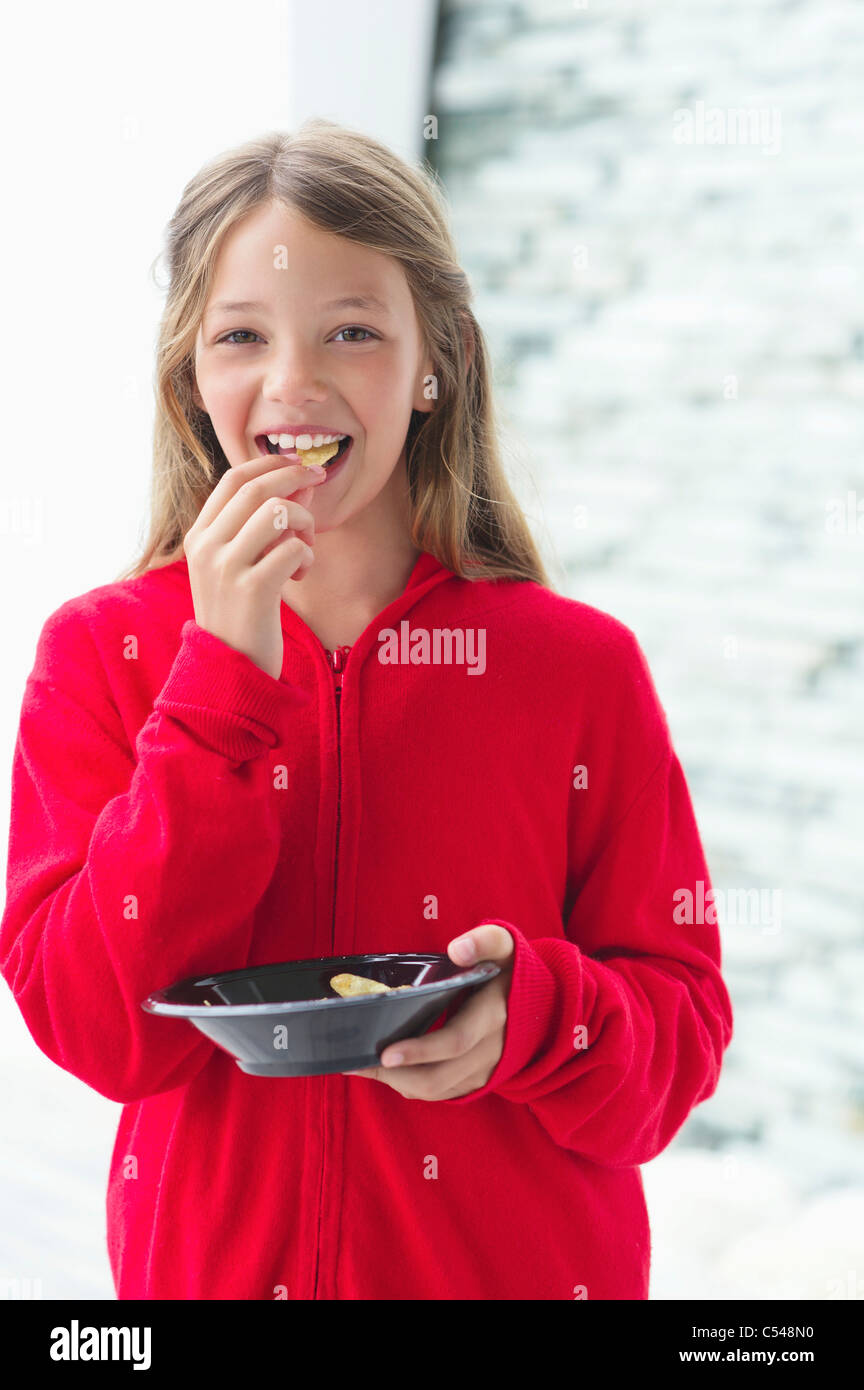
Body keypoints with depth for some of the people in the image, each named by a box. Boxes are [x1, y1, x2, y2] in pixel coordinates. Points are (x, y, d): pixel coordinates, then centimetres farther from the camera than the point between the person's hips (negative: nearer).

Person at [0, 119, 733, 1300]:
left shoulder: (581, 668, -8)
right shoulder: (100, 653, -5)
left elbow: (683, 1031, -5)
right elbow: (96, 1028, -15)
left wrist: (532, 1014, -26)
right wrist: (225, 678, -20)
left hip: (526, 1266, 0)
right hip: (208, 1262, 1)